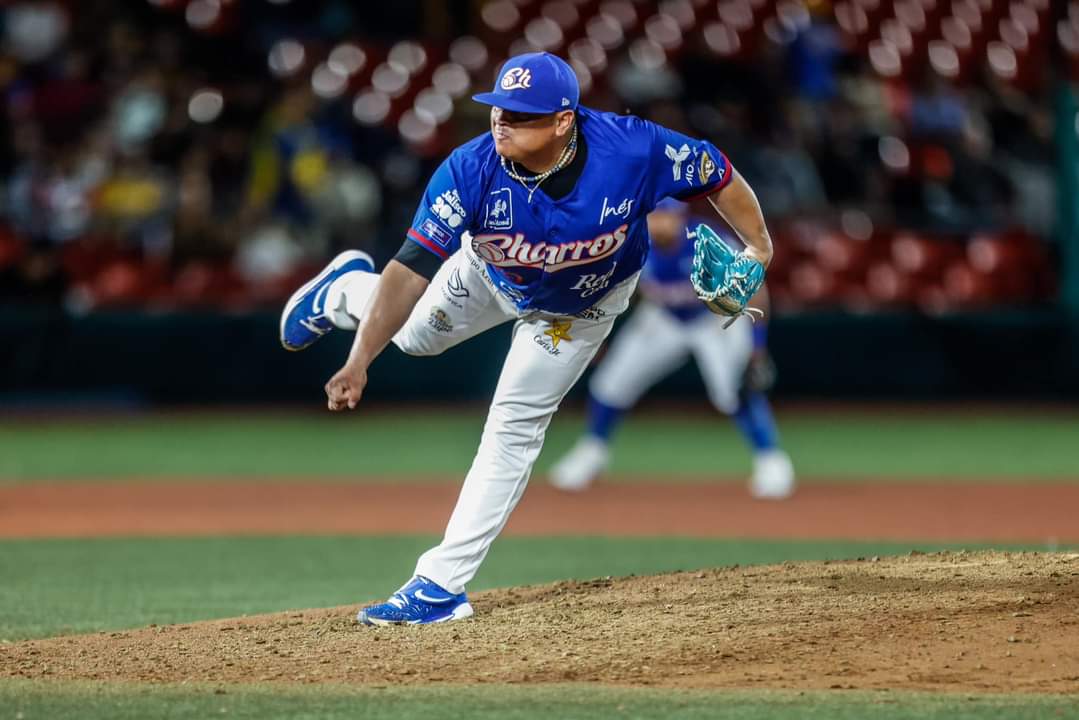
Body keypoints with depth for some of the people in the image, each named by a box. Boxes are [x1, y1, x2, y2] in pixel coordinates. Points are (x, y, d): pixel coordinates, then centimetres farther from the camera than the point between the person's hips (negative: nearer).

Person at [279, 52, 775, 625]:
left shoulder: (632, 149, -41)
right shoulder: (470, 170, -40)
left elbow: (718, 175, -23)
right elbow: (413, 270, -43)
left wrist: (758, 250, -27)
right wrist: (359, 363, -52)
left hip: (581, 307, -1)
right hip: (489, 278, 1)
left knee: (514, 428, -4)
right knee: (416, 336, 22)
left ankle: (440, 584, 3)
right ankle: (347, 288, 57)